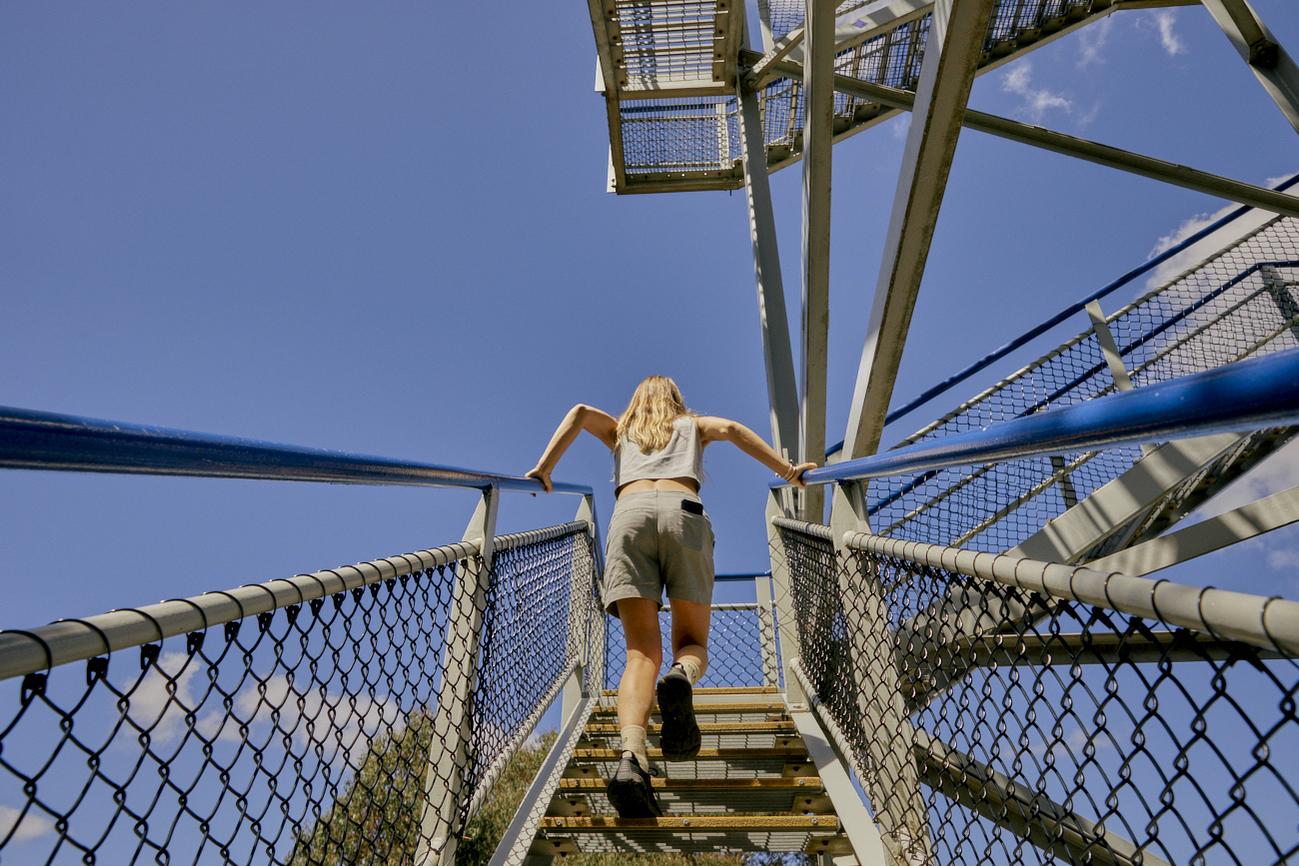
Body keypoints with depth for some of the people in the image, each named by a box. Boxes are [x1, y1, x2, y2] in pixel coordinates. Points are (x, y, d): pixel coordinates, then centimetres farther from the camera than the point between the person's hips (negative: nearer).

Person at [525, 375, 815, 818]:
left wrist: (544, 468, 14)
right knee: (691, 644, 6)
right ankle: (681, 678, -31)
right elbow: (731, 429, 13)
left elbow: (580, 412, 17)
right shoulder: (693, 424, 33)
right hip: (684, 512, -1)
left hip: (630, 513, 1)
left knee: (642, 653, -6)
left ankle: (631, 758, -33)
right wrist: (788, 471, 13)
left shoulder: (620, 431, 35)